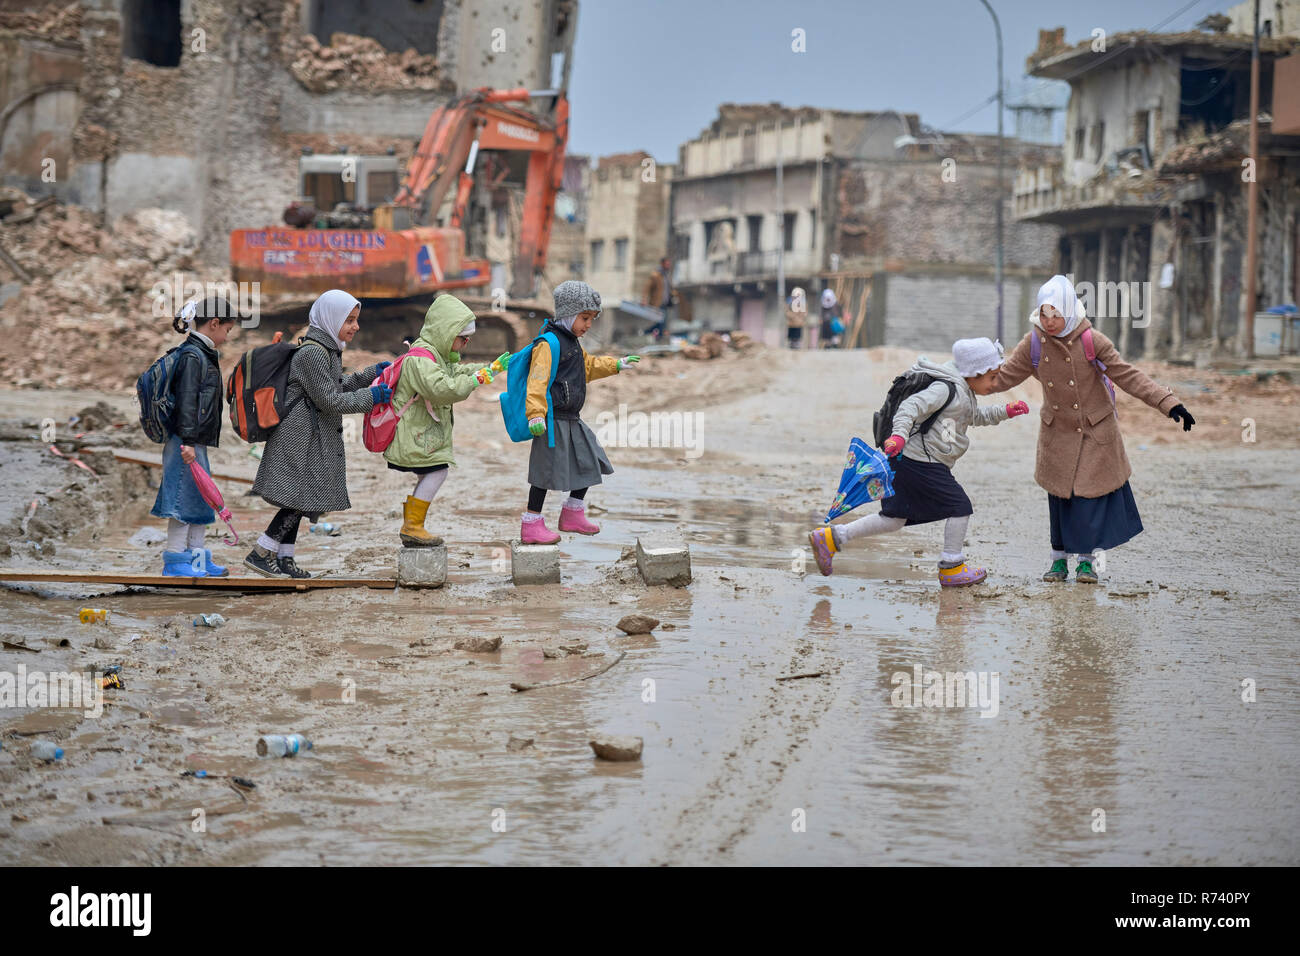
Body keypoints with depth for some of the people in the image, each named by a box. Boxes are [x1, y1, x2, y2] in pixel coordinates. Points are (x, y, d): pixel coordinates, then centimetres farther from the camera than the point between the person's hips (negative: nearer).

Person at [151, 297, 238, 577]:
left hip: (196, 442, 10)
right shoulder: (193, 356, -14)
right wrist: (188, 441, -24)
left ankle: (197, 559, 20)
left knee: (199, 500, 14)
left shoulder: (202, 354, 17)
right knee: (185, 499, -6)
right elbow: (187, 401, -20)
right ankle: (175, 561, -1)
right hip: (187, 442, -10)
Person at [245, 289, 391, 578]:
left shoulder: (328, 348, 12)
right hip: (300, 436, -10)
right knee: (299, 498, -9)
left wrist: (372, 373, 14)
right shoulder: (312, 353, -20)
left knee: (298, 500, 11)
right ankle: (260, 554, -4)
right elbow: (330, 400, -19)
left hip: (313, 437, 10)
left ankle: (283, 559, 16)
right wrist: (372, 397, -15)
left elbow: (338, 386, 22)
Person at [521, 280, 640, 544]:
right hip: (553, 420, -10)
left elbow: (588, 366, 37)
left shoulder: (572, 342, 17)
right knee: (548, 469, -6)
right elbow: (537, 380, -23)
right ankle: (532, 525, 2)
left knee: (589, 462, 15)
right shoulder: (549, 343, -15)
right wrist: (536, 415, -32)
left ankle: (573, 515, 29)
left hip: (571, 419, 10)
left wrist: (616, 365, 43)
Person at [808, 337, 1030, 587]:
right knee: (959, 506, -1)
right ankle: (951, 569, 10)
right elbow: (912, 406, -26)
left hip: (909, 462, 11)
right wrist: (899, 435, -40)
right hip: (921, 462, -11)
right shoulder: (946, 388, -16)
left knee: (895, 518, 12)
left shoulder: (964, 391, 17)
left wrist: (1005, 412, 27)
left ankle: (830, 538, 12)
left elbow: (975, 415, 36)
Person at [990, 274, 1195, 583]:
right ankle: (1060, 559, 16)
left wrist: (1168, 404, -19)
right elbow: (1005, 376, 2)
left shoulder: (1091, 340, -17)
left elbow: (1128, 376, -14)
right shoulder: (1034, 343, -10)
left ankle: (1086, 560, 12)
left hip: (1096, 432, -2)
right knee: (1060, 496, 3)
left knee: (1091, 494, -2)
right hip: (1058, 433, 2)